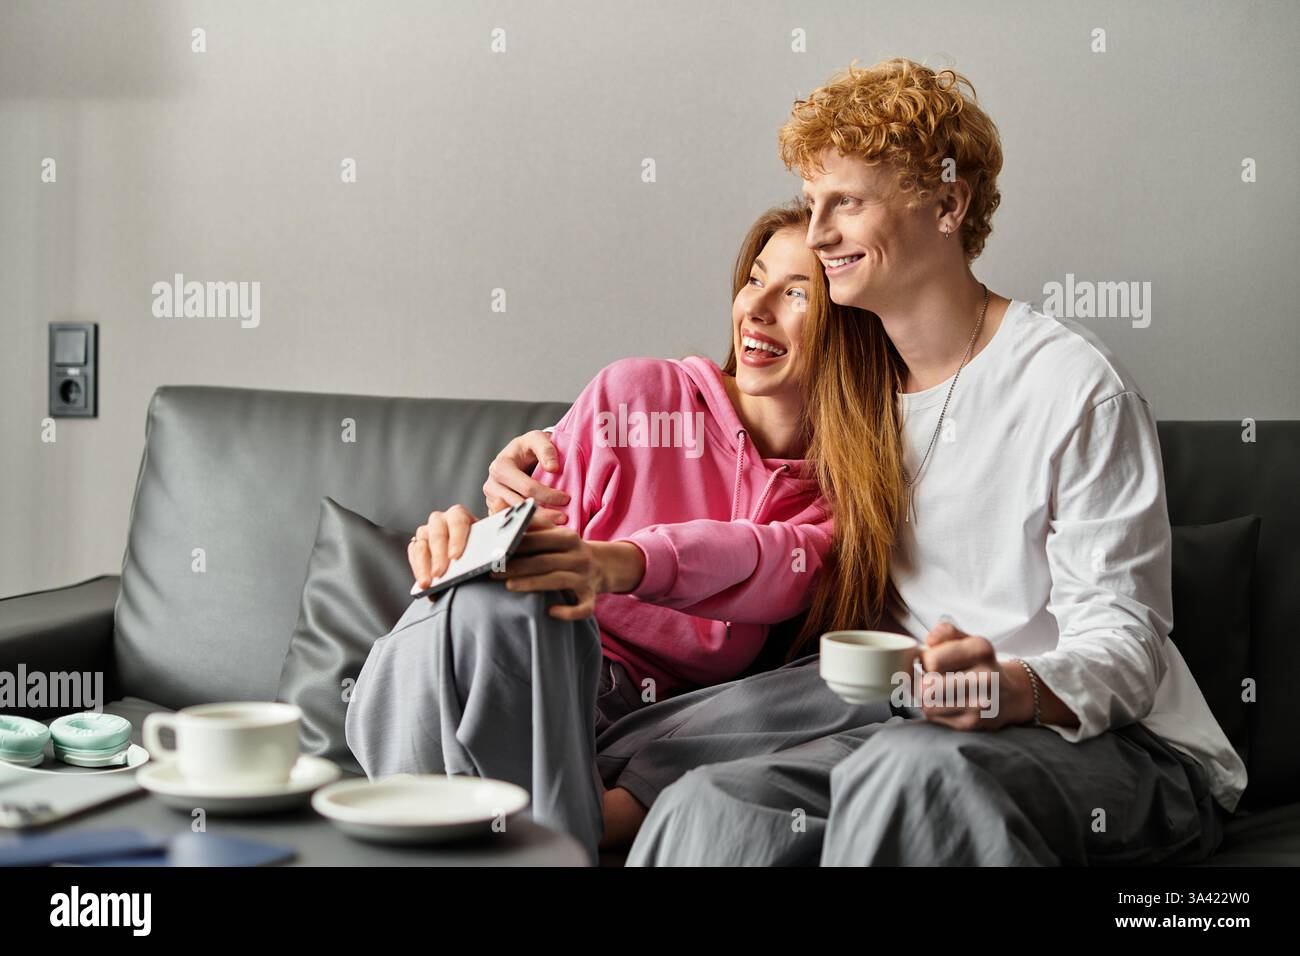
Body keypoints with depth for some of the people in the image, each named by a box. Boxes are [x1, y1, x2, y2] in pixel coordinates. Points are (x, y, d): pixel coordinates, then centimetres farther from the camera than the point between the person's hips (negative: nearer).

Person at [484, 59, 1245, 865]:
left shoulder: (1076, 388, -11)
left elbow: (1124, 649, -12)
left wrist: (1016, 690, -35)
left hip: (1125, 749, -4)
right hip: (917, 723, 4)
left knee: (915, 766, -38)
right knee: (711, 801, -29)